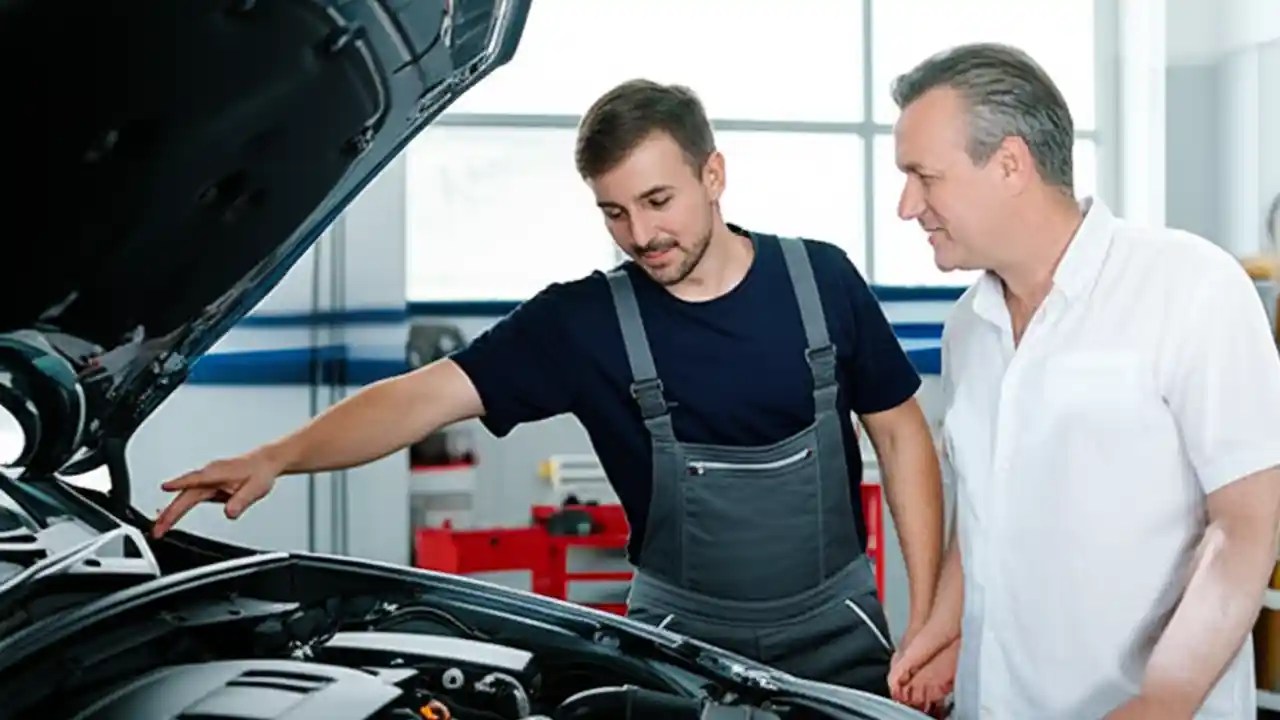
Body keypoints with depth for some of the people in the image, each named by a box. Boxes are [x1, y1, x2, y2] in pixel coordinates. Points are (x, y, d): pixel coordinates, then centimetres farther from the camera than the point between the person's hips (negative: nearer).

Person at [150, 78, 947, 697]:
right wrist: (275, 457, -33)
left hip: (837, 630, 1)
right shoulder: (584, 318, -11)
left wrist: (926, 623, -4)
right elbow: (428, 393, -18)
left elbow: (902, 434, 0)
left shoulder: (822, 278, -8)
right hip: (681, 633, 0)